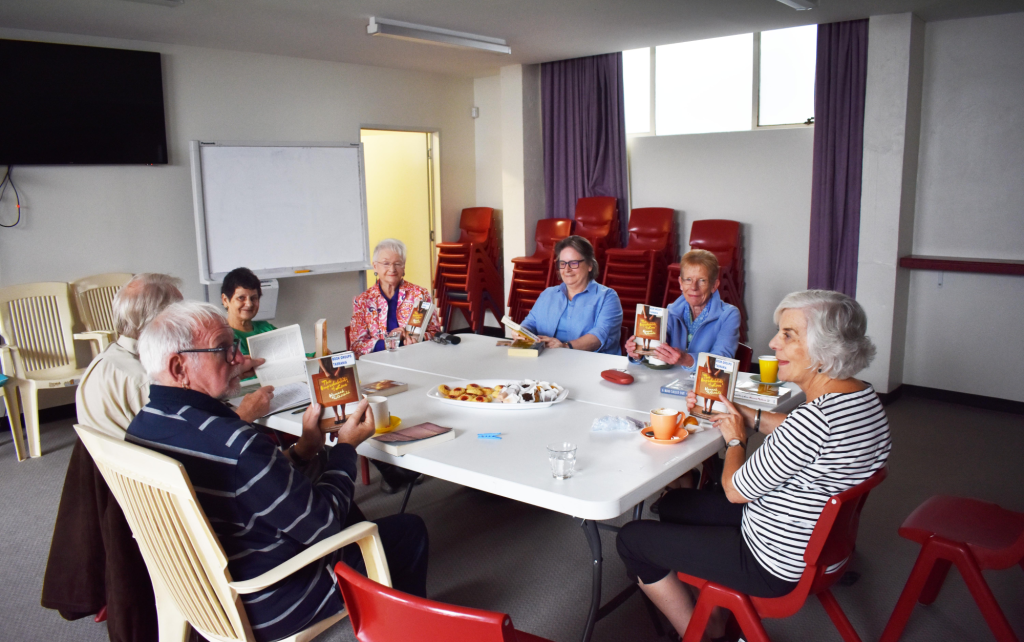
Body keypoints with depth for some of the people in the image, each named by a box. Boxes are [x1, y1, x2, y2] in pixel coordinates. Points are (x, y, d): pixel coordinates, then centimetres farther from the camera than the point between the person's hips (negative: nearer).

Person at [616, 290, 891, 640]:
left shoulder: (815, 417, -35)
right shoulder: (863, 395, -5)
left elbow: (735, 490, -22)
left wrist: (736, 439, -3)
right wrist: (748, 416, 11)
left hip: (776, 567, -10)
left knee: (631, 539, 3)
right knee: (675, 502, 25)